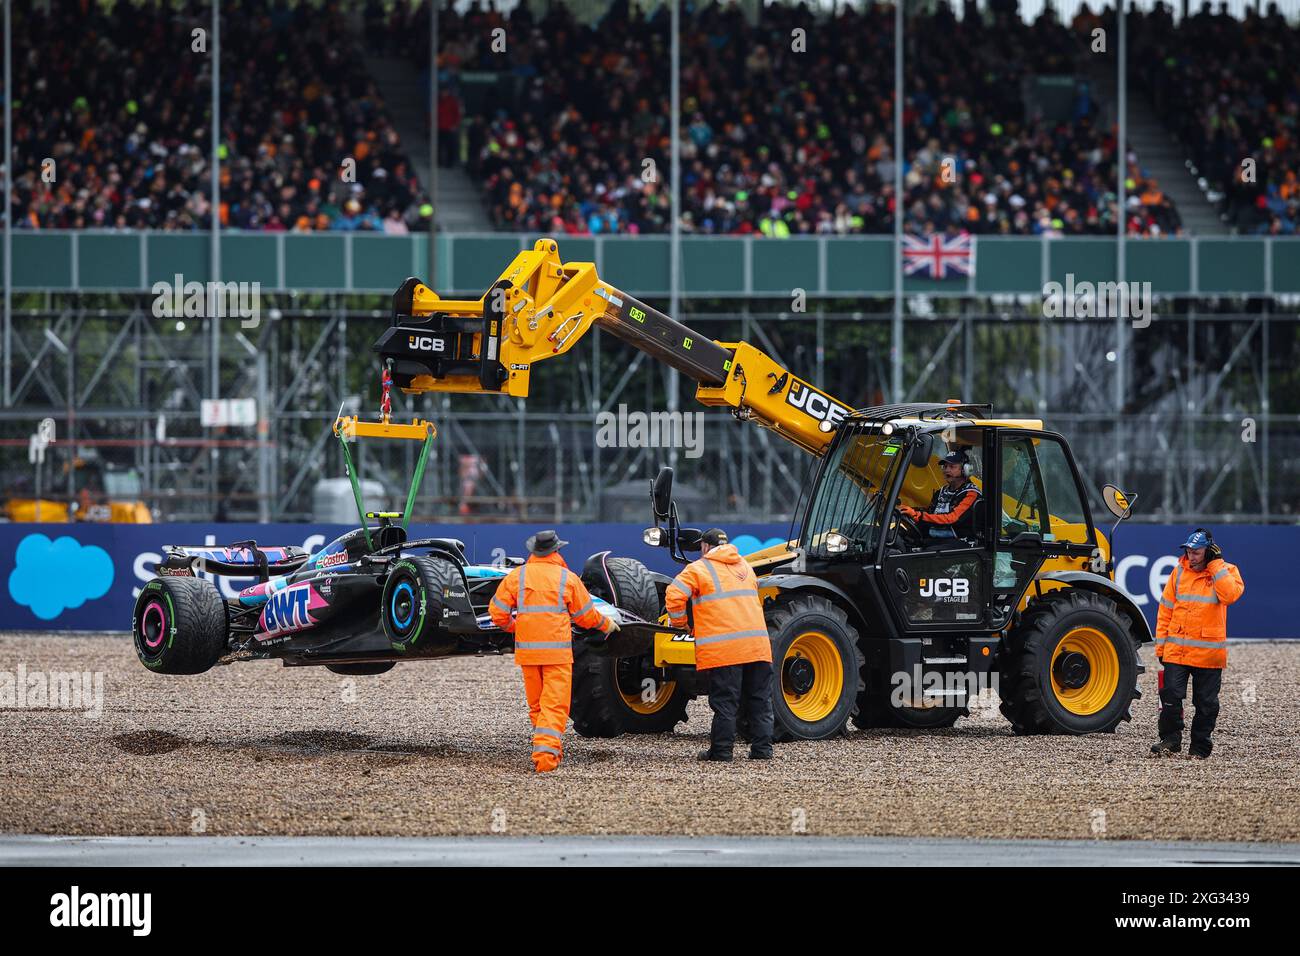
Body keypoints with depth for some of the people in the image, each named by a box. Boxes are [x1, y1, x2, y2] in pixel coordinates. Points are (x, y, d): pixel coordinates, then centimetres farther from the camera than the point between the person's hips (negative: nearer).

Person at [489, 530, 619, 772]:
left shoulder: (516, 576, 3)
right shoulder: (568, 578, -1)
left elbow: (498, 612, 3)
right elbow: (585, 616, 8)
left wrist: (512, 627, 24)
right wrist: (606, 624, 27)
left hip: (527, 650, 3)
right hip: (558, 651, -3)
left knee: (536, 704, 15)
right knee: (555, 705, -5)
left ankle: (549, 750, 22)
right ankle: (546, 753, -18)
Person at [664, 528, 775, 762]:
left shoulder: (698, 569, 3)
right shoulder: (745, 566, 21)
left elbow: (674, 596, -7)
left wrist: (680, 623, 9)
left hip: (723, 649, -5)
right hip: (758, 643, 5)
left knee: (725, 702, -2)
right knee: (760, 700, 9)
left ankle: (721, 750, 0)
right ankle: (762, 749, 8)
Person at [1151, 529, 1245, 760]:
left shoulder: (1225, 572, 1)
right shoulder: (1179, 572, 8)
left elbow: (1231, 595, -21)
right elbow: (1166, 610, 12)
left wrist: (1215, 565, -16)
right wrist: (1161, 645, 8)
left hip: (1209, 653, -2)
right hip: (1176, 651, 2)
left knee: (1206, 704, 5)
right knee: (1171, 697, -6)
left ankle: (1200, 747, 15)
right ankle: (1170, 740, 7)